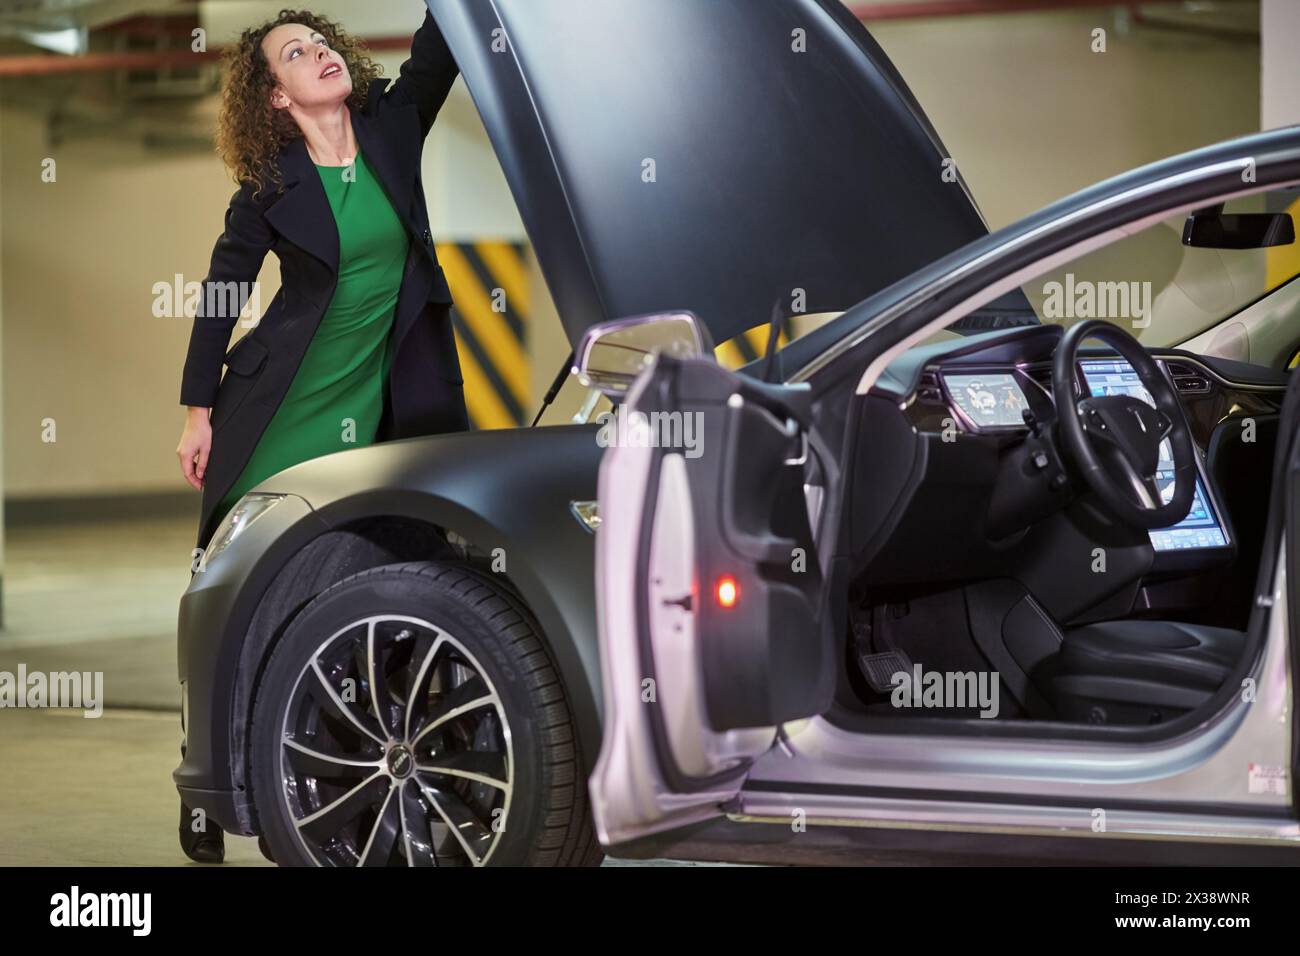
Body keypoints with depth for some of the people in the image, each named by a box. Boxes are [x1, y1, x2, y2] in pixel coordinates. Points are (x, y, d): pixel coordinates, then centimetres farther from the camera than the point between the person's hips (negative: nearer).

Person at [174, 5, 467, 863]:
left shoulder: (392, 130, 4)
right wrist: (199, 414, -1)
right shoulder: (270, 184, -4)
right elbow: (222, 295, 1)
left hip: (383, 408, 3)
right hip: (279, 410, -3)